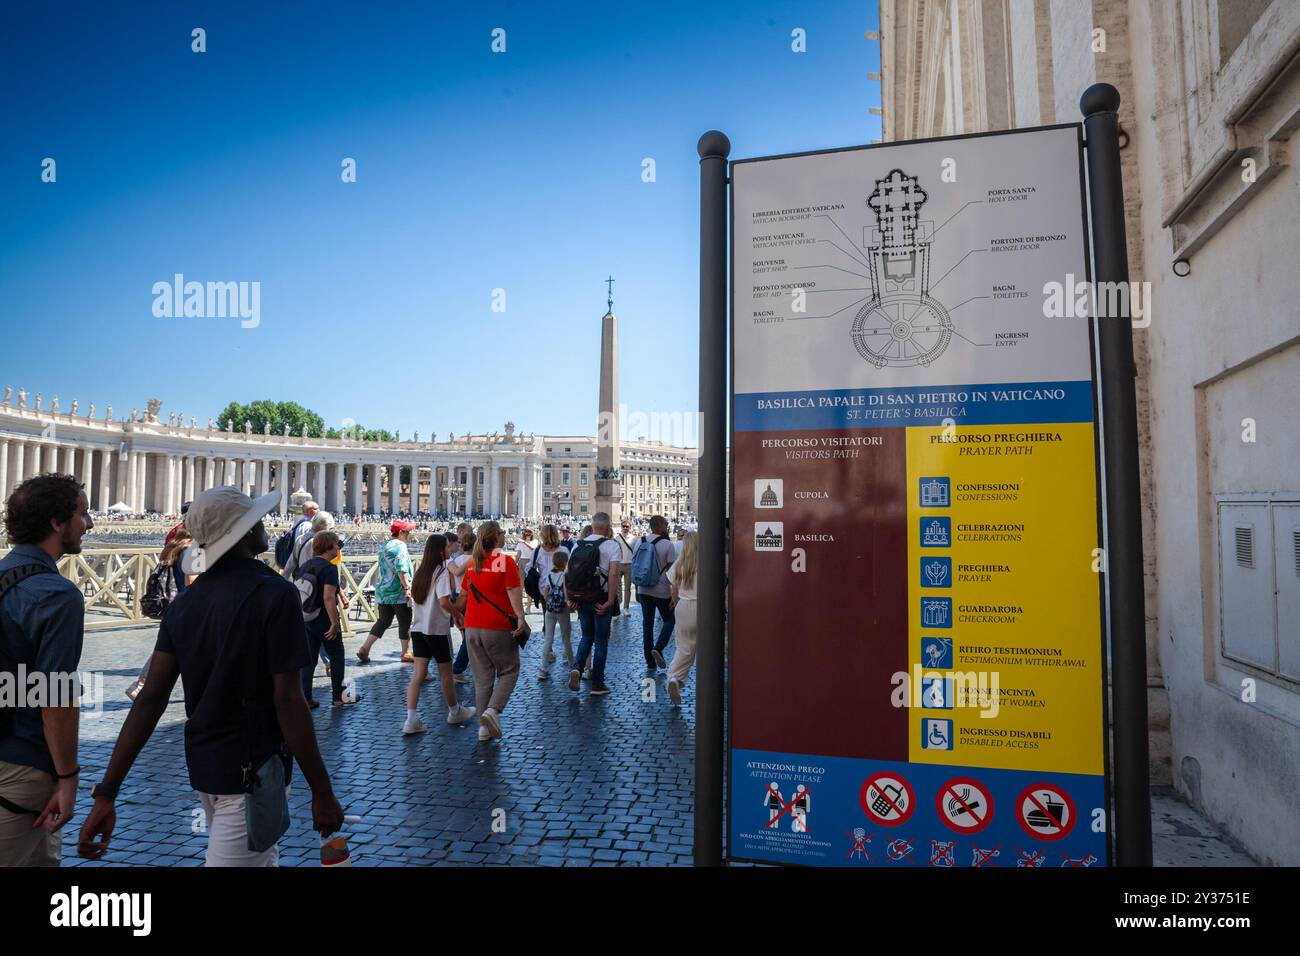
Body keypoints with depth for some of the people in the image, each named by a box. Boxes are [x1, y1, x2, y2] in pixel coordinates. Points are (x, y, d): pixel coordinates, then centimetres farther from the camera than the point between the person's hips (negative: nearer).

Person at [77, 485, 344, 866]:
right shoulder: (275, 594, -19)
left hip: (202, 765, 8)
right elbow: (287, 701, -21)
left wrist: (107, 791, 0)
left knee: (262, 856, 26)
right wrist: (322, 792, -15)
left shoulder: (185, 601, 2)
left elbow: (151, 698, -3)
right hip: (251, 769, -8)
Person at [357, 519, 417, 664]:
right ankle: (406, 653, 11)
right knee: (405, 623, 3)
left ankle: (364, 649, 7)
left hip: (383, 592, 9)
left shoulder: (384, 546, 16)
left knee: (383, 621, 13)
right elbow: (401, 570, -23)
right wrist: (407, 587, -23)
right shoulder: (400, 546, -13)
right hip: (398, 592, -8)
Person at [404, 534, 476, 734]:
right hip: (437, 630, -6)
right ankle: (455, 712, 27)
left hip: (418, 628, 6)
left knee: (418, 674, 4)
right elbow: (444, 601, -25)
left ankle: (411, 720, -2)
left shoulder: (421, 571, 8)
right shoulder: (442, 571, -15)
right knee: (446, 673, 11)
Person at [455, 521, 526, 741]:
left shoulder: (473, 563, 9)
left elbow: (463, 595, 16)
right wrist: (520, 617, -22)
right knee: (509, 671, 10)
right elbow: (513, 592, -18)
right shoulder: (506, 560, -9)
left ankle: (483, 727, 15)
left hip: (472, 627, 5)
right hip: (498, 628, -5)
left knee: (482, 677, 12)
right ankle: (493, 709, -12)